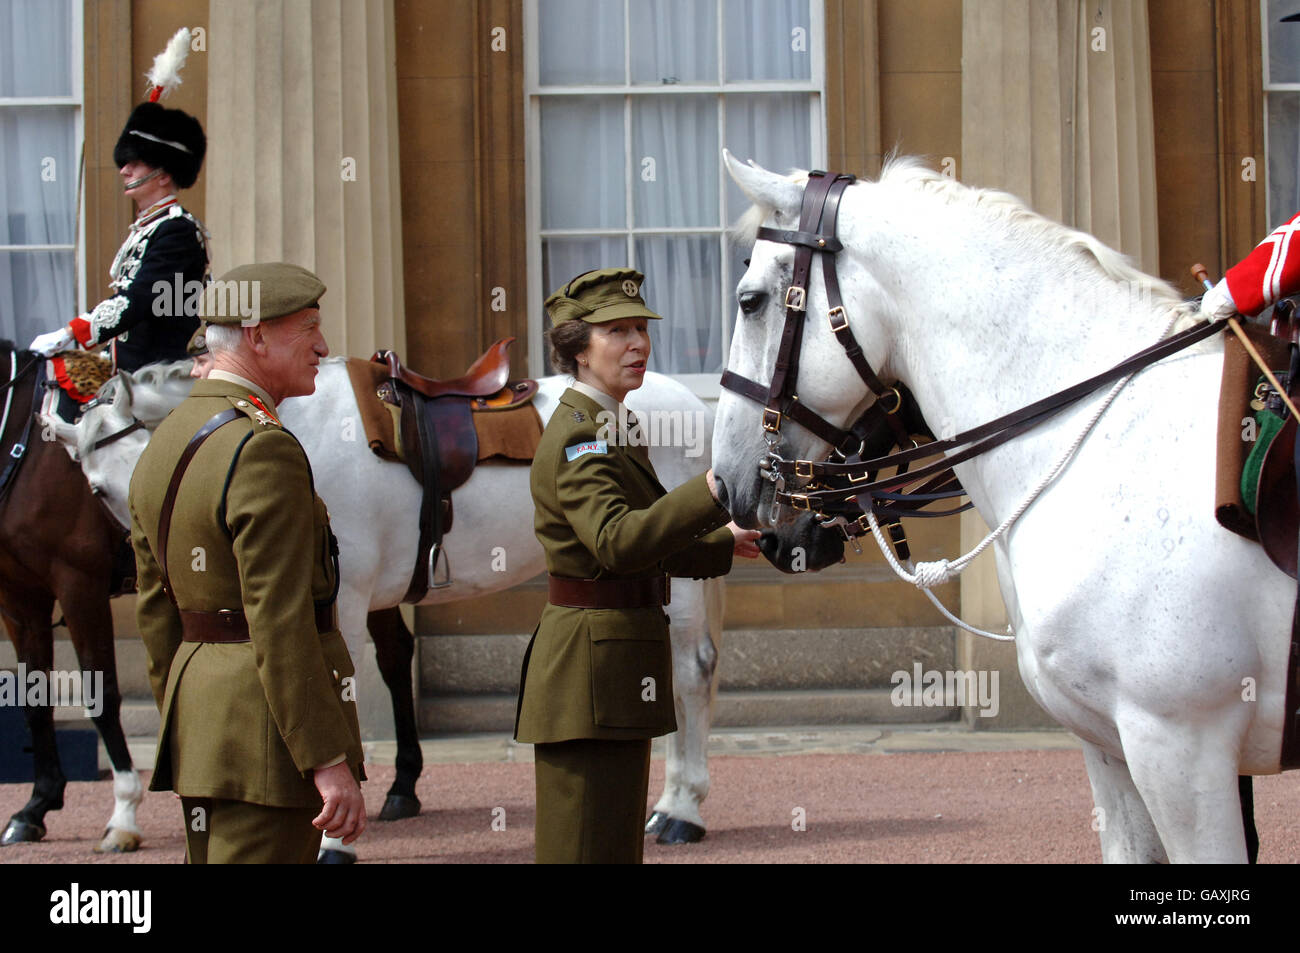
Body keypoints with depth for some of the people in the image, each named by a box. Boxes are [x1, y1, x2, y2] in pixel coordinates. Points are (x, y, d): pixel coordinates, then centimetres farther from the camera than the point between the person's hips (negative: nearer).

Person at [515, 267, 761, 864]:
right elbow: (615, 542, -33)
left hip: (619, 670, 11)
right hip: (590, 670, -11)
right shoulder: (578, 437, -15)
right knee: (588, 848, -7)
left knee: (618, 844, 16)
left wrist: (724, 544, 24)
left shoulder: (613, 432, 18)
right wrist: (711, 490, -40)